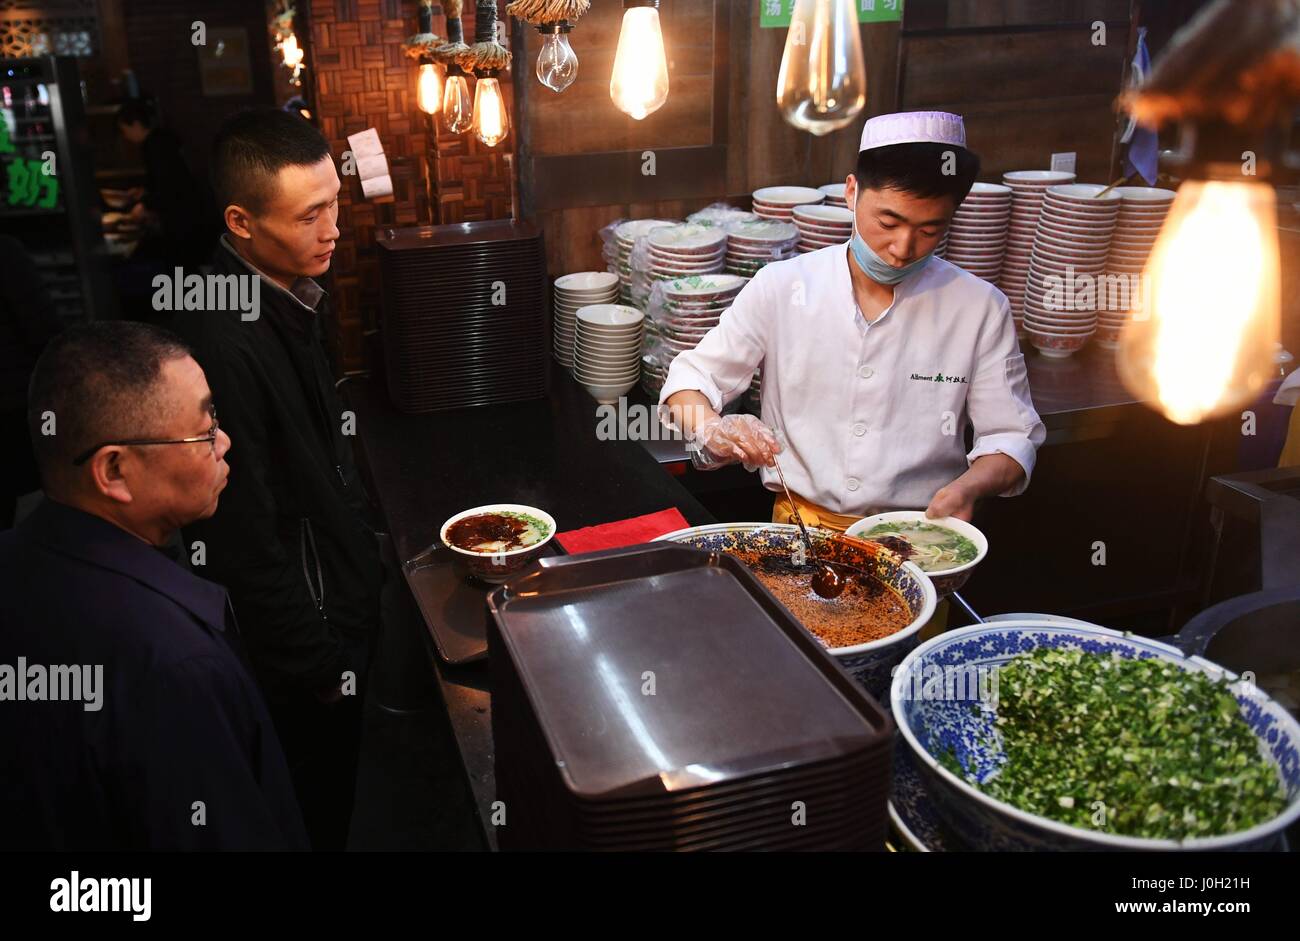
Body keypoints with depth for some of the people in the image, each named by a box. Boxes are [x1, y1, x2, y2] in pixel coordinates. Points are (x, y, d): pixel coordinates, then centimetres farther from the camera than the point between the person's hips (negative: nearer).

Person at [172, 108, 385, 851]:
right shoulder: (226, 342, -30)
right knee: (316, 816, 14)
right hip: (302, 649, -8)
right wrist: (321, 664, -16)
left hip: (339, 607, 8)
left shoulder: (288, 294, 0)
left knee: (334, 799, 26)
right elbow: (245, 538, -25)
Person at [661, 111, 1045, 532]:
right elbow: (690, 378, 6)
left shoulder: (980, 308, 1)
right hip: (801, 528, -1)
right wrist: (711, 429, -17)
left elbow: (1011, 437, 6)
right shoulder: (779, 288, 0)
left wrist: (970, 486, -15)